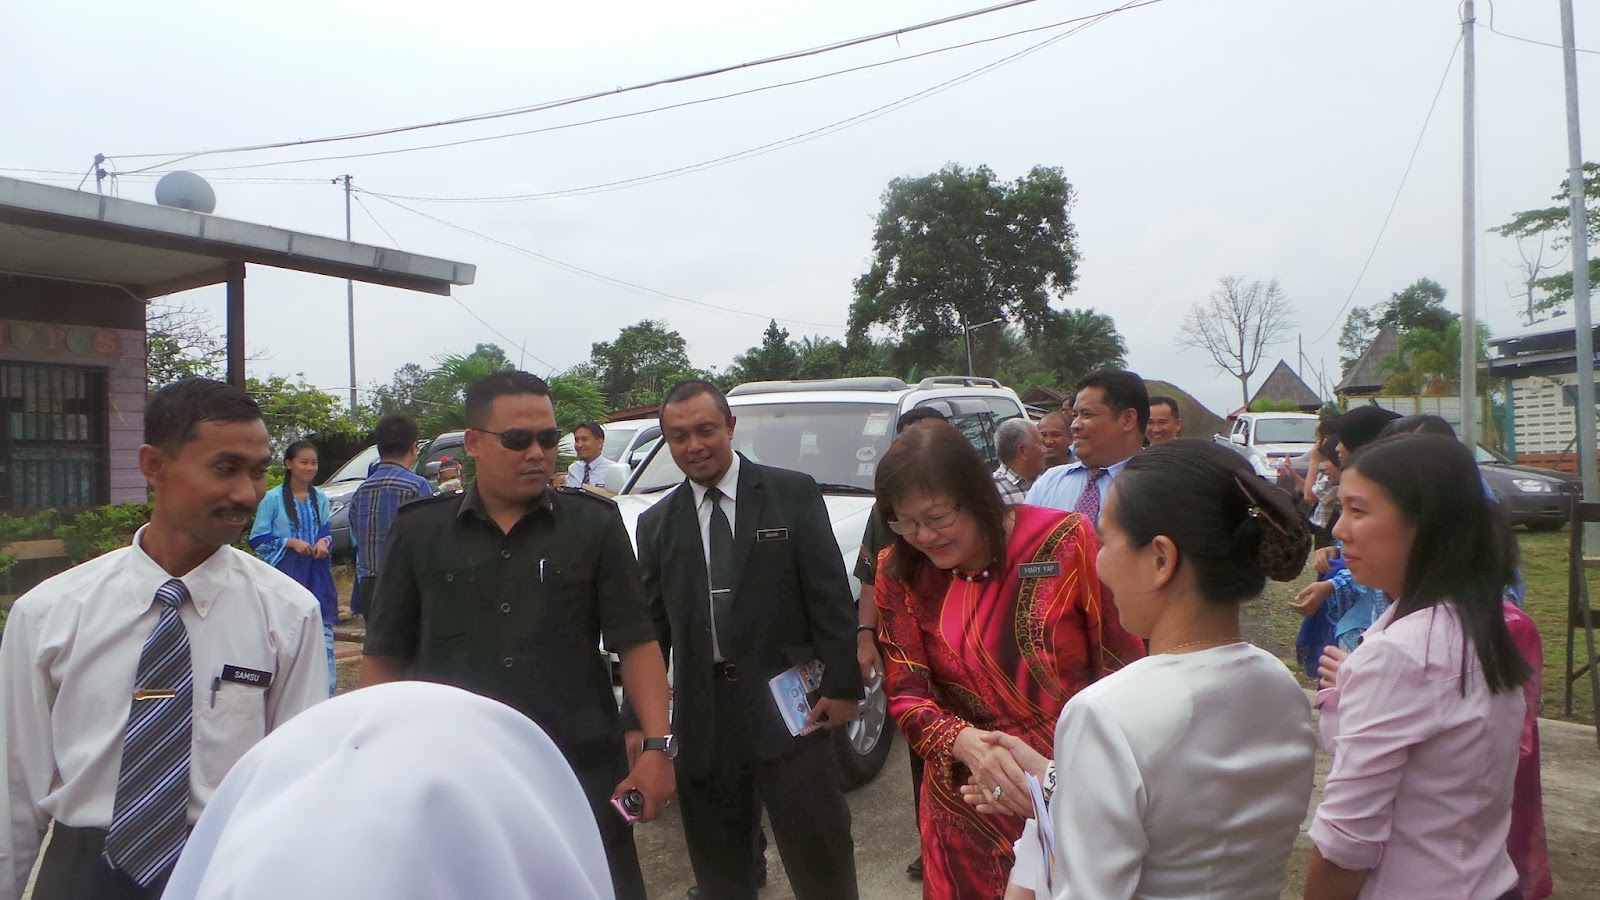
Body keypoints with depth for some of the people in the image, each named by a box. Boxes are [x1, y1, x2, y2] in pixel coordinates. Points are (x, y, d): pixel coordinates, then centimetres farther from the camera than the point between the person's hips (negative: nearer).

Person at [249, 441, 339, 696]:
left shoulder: (320, 498, 8)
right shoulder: (272, 499, -3)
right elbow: (257, 538, -3)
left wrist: (324, 542, -5)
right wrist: (291, 542, -14)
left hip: (317, 573, 3)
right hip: (285, 572, -3)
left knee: (323, 628, 0)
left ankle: (326, 692, 6)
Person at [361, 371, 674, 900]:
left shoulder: (595, 526, 0)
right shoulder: (419, 531, 2)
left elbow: (636, 643, -2)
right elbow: (385, 658, 7)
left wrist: (658, 746, -12)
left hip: (584, 776, -1)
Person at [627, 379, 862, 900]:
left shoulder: (794, 494, -1)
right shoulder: (657, 523, 8)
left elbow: (830, 598, -3)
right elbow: (651, 628, 10)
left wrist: (842, 685, -8)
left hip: (786, 700, -3)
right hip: (703, 714, 3)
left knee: (820, 855, 5)